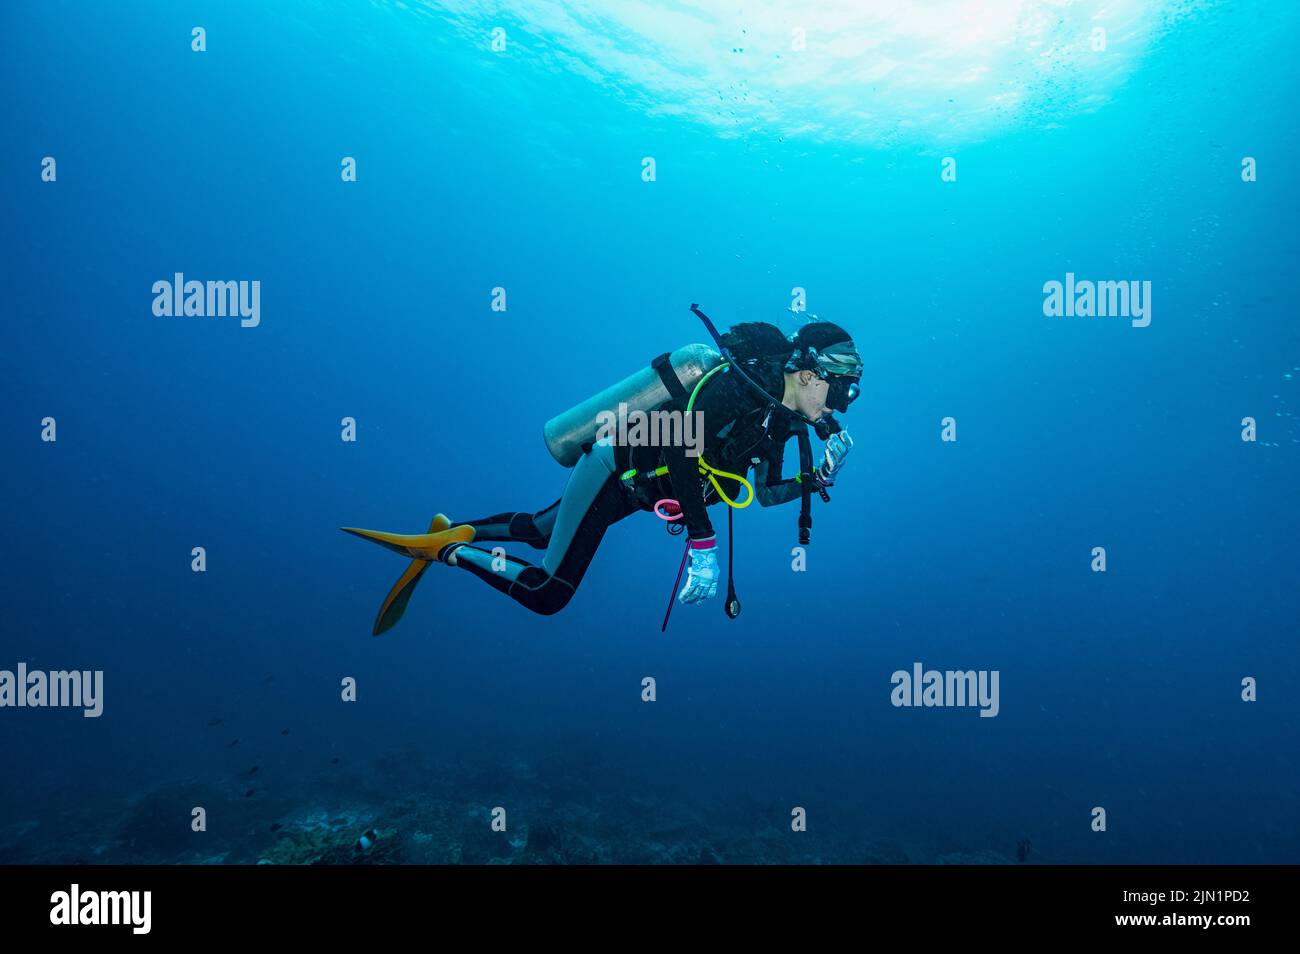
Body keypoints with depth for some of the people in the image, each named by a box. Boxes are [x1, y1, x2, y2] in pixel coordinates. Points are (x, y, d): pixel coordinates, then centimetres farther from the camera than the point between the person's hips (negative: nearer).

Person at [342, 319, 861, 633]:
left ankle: (451, 533, 38)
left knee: (541, 531, 26)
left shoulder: (779, 419, 4)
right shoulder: (741, 388, -24)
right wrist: (702, 543, -33)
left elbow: (762, 492, 11)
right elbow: (681, 445, -34)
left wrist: (815, 480, -6)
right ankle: (442, 549, 1)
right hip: (612, 467, -9)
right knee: (546, 594, -10)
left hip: (629, 484, 9)